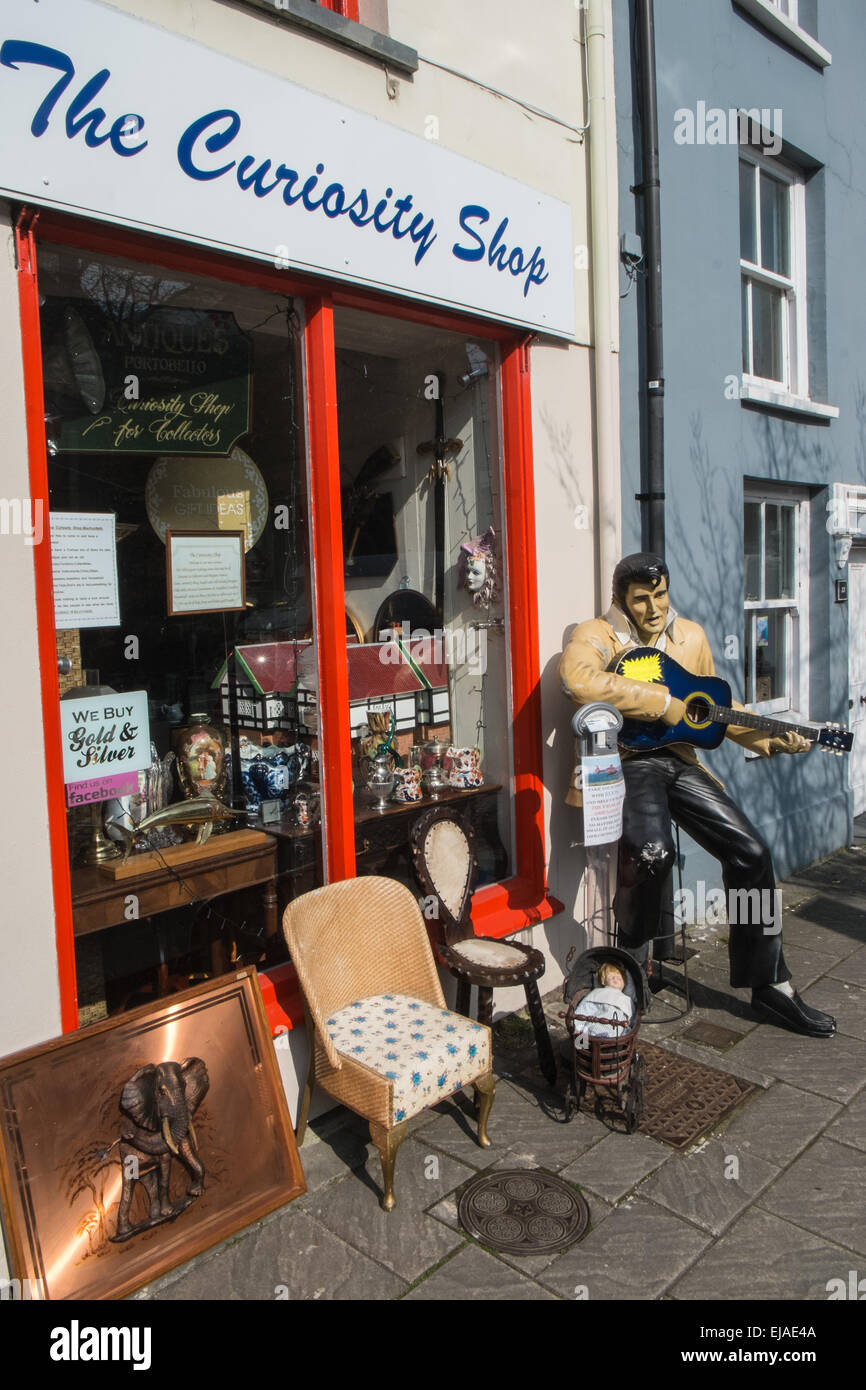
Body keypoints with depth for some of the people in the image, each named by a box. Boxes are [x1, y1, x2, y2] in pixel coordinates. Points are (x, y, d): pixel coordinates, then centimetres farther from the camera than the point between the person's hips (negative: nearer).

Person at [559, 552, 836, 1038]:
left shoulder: (691, 635, 13)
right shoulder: (598, 635, -5)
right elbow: (579, 679, -30)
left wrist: (772, 740, 8)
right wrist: (665, 702, -25)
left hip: (677, 758, 6)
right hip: (623, 761, -6)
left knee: (751, 852, -4)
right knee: (653, 850, -32)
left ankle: (769, 983, 13)